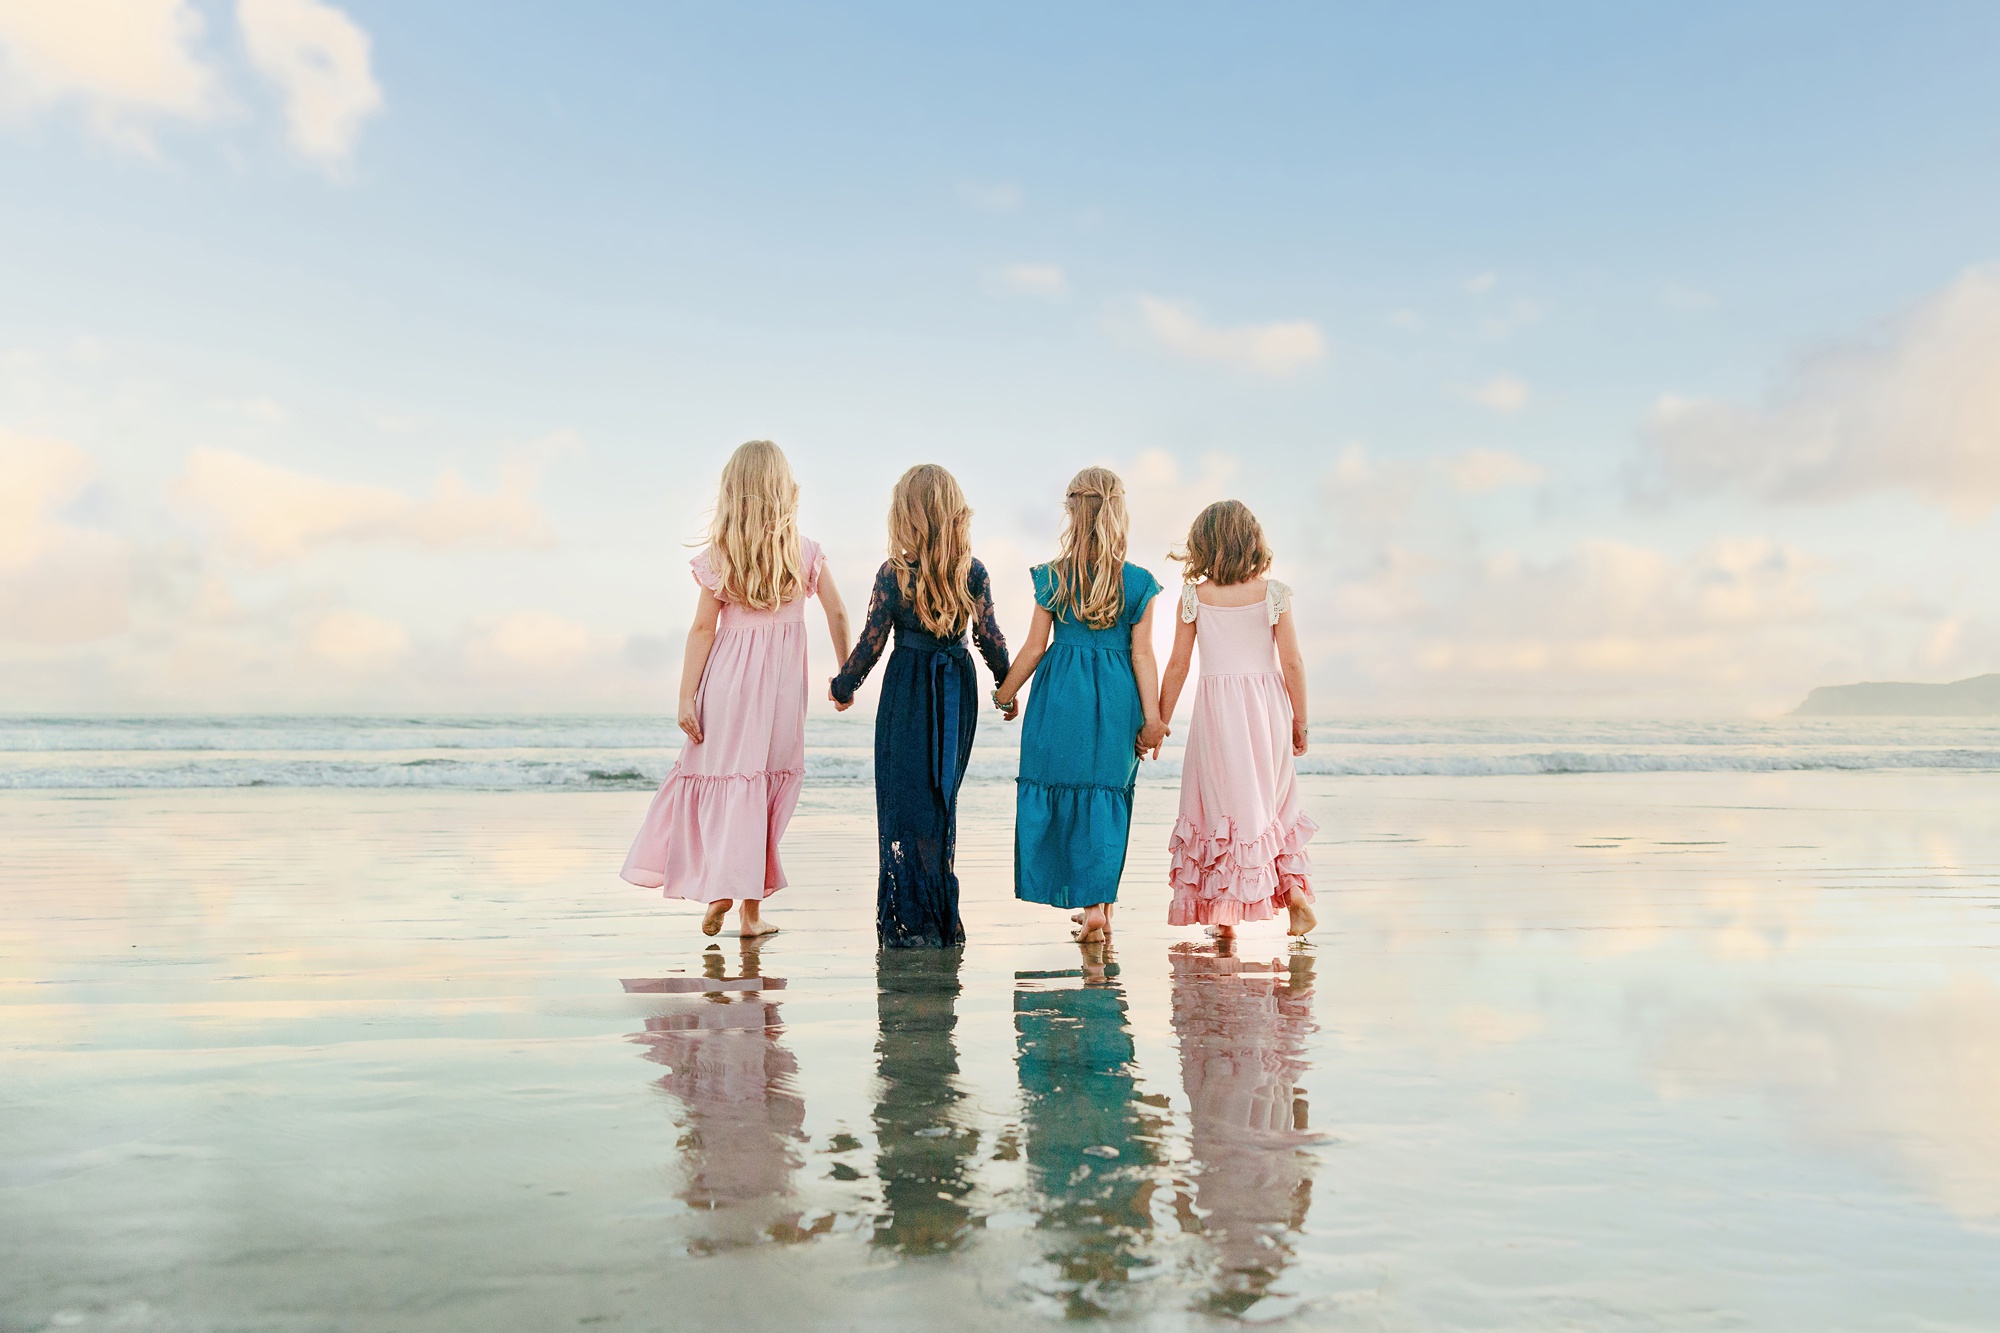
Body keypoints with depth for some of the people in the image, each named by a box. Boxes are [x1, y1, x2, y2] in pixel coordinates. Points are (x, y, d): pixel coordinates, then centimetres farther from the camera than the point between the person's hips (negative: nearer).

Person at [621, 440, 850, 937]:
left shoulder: (718, 555, -2)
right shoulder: (805, 553, 1)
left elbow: (703, 629, -4)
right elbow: (837, 614, 4)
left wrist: (687, 695, -2)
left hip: (729, 676, -1)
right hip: (783, 680, 1)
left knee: (725, 777, 9)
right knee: (768, 786, 7)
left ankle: (720, 886, -3)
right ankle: (751, 908, 12)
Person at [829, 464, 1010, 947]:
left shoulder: (894, 572, -10)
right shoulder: (973, 572, -3)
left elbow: (871, 642, -6)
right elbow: (990, 637, 1)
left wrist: (842, 686, 9)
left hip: (908, 687, -3)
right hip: (957, 689, 3)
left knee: (905, 801, 3)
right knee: (941, 795, 13)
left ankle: (911, 920, 3)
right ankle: (943, 919, 18)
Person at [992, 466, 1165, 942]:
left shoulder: (1053, 577, -2)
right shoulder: (1137, 582, -1)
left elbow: (1035, 647, 1)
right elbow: (1142, 655, -2)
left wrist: (1004, 694, 15)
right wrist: (1152, 719, 2)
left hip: (1061, 694, -1)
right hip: (1116, 698, 1)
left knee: (1064, 795, 6)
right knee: (1107, 796, 10)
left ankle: (1092, 907, 3)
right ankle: (1102, 903, 16)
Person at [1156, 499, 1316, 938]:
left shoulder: (1195, 597, -4)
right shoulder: (1274, 593, -4)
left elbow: (1177, 666, -1)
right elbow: (1292, 663, -3)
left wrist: (1160, 722, 9)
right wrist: (1300, 722, 7)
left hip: (1217, 710, -1)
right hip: (1267, 707, 1)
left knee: (1222, 804, 8)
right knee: (1274, 802, 18)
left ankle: (1225, 914, 12)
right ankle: (1294, 889, 4)